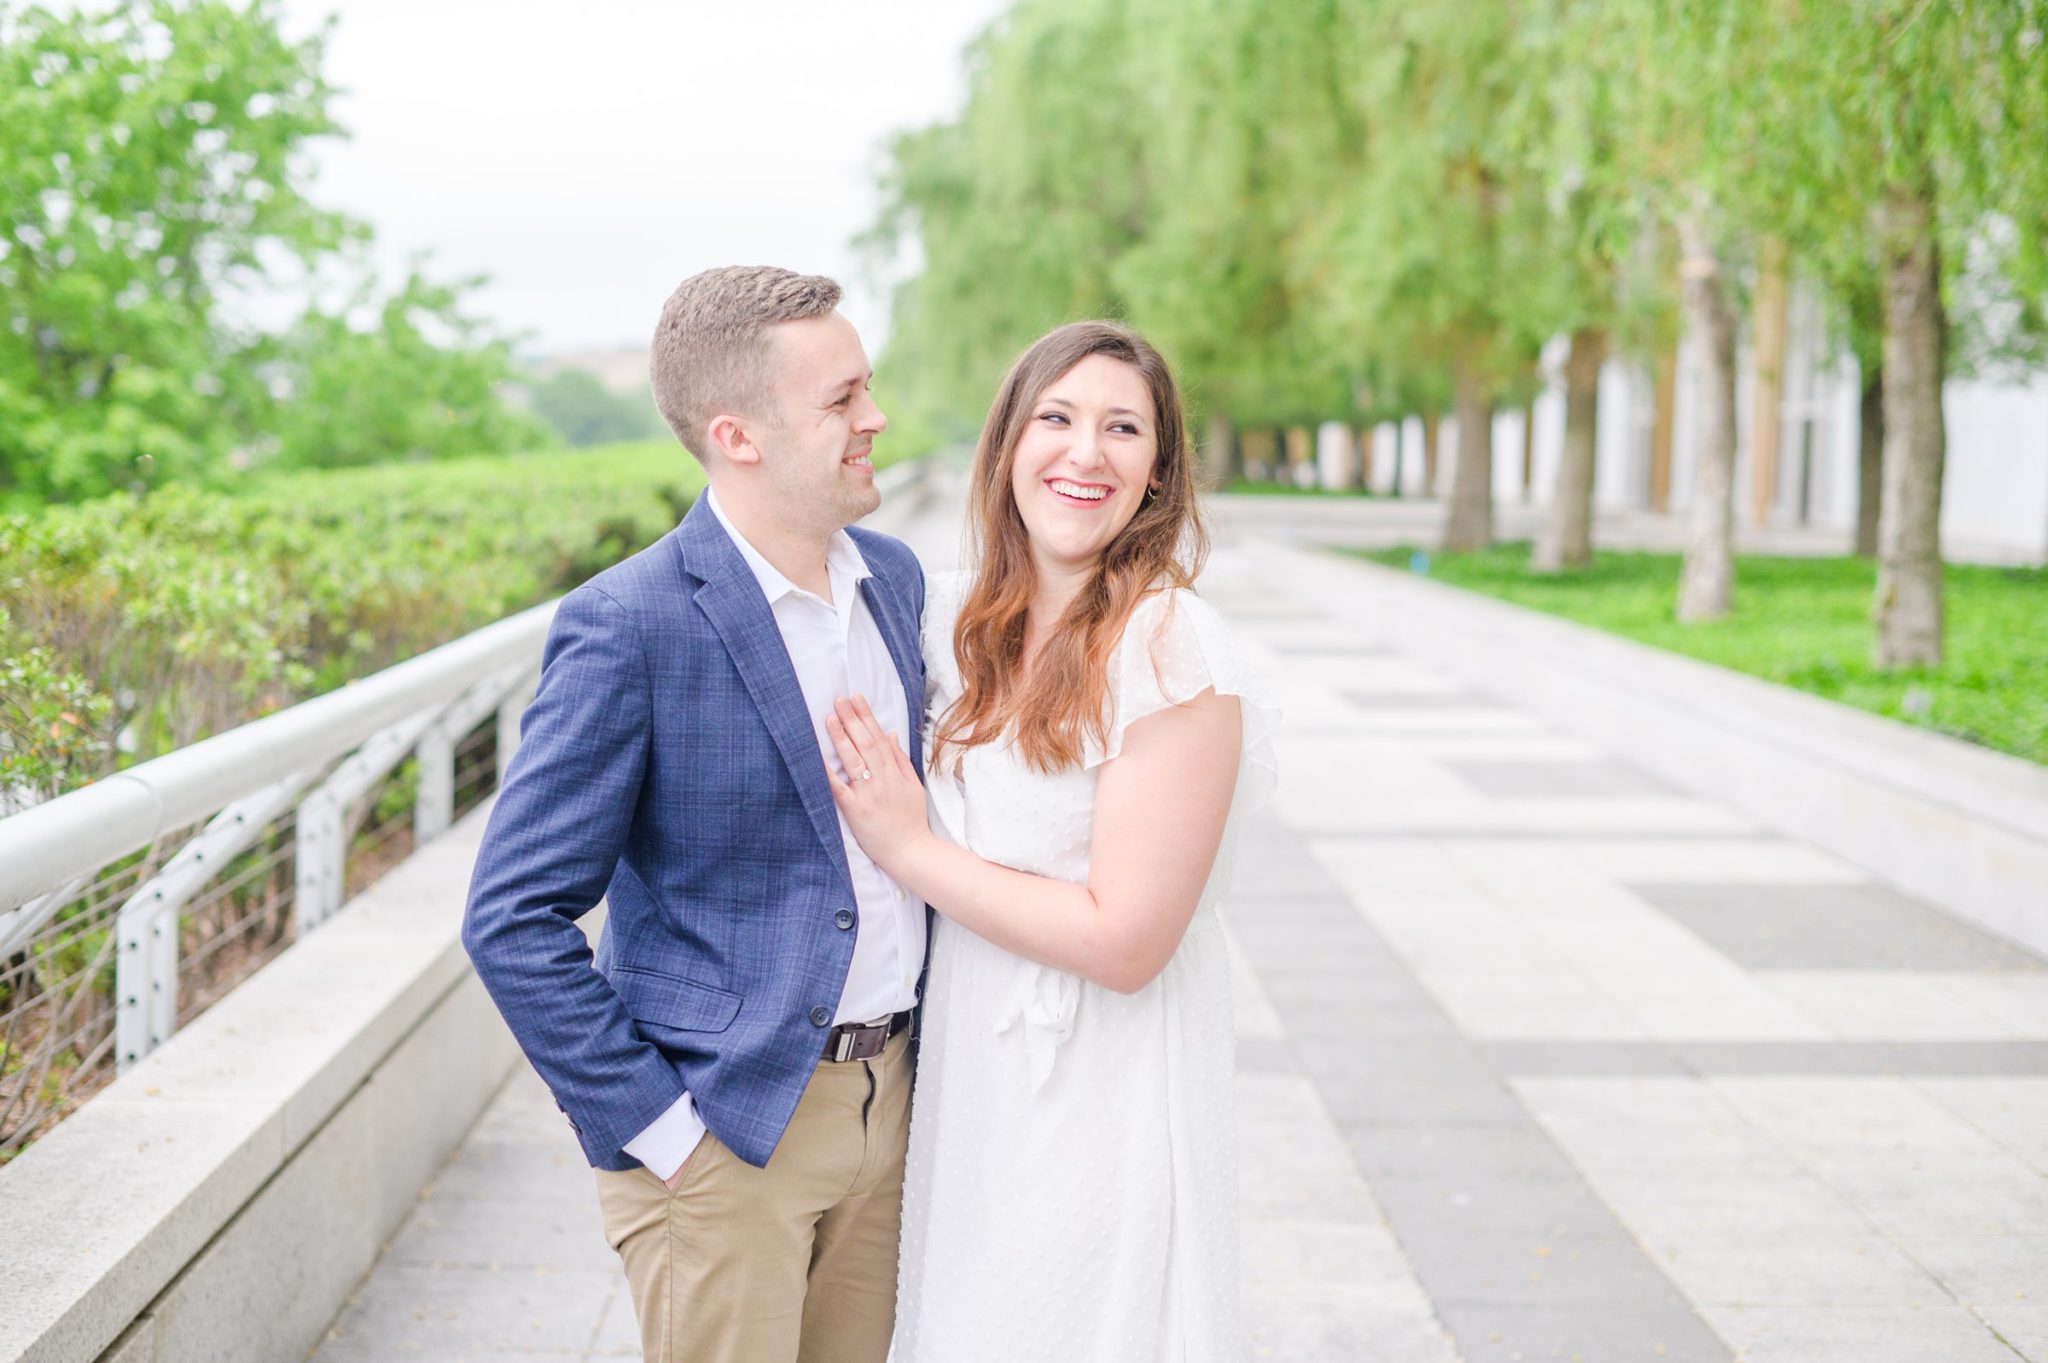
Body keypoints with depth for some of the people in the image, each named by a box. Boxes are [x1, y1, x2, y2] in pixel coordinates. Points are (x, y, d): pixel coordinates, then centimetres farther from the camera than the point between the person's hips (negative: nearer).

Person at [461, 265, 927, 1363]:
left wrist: (915, 1054, 11)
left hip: (886, 1100, 7)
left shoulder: (893, 576, 5)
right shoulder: (629, 626, -17)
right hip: (724, 1127, -6)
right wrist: (656, 1127, -16)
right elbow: (513, 921, -16)